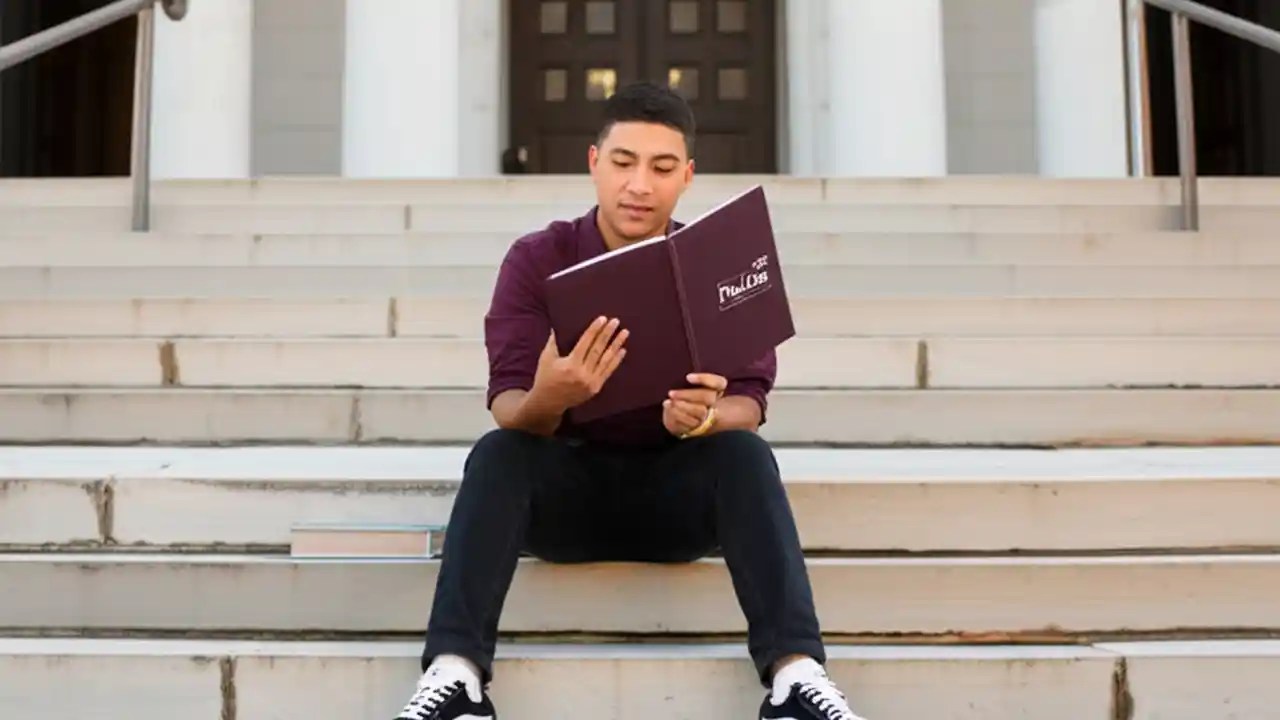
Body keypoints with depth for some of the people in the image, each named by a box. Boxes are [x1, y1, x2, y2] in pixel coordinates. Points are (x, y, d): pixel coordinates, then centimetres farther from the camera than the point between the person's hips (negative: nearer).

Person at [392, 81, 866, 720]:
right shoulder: (535, 260, -6)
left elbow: (748, 404, -12)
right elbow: (507, 409, -15)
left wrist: (705, 418, -38)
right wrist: (547, 400, -41)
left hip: (678, 487, 0)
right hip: (566, 483, 0)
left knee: (745, 454, -29)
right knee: (496, 453, -29)